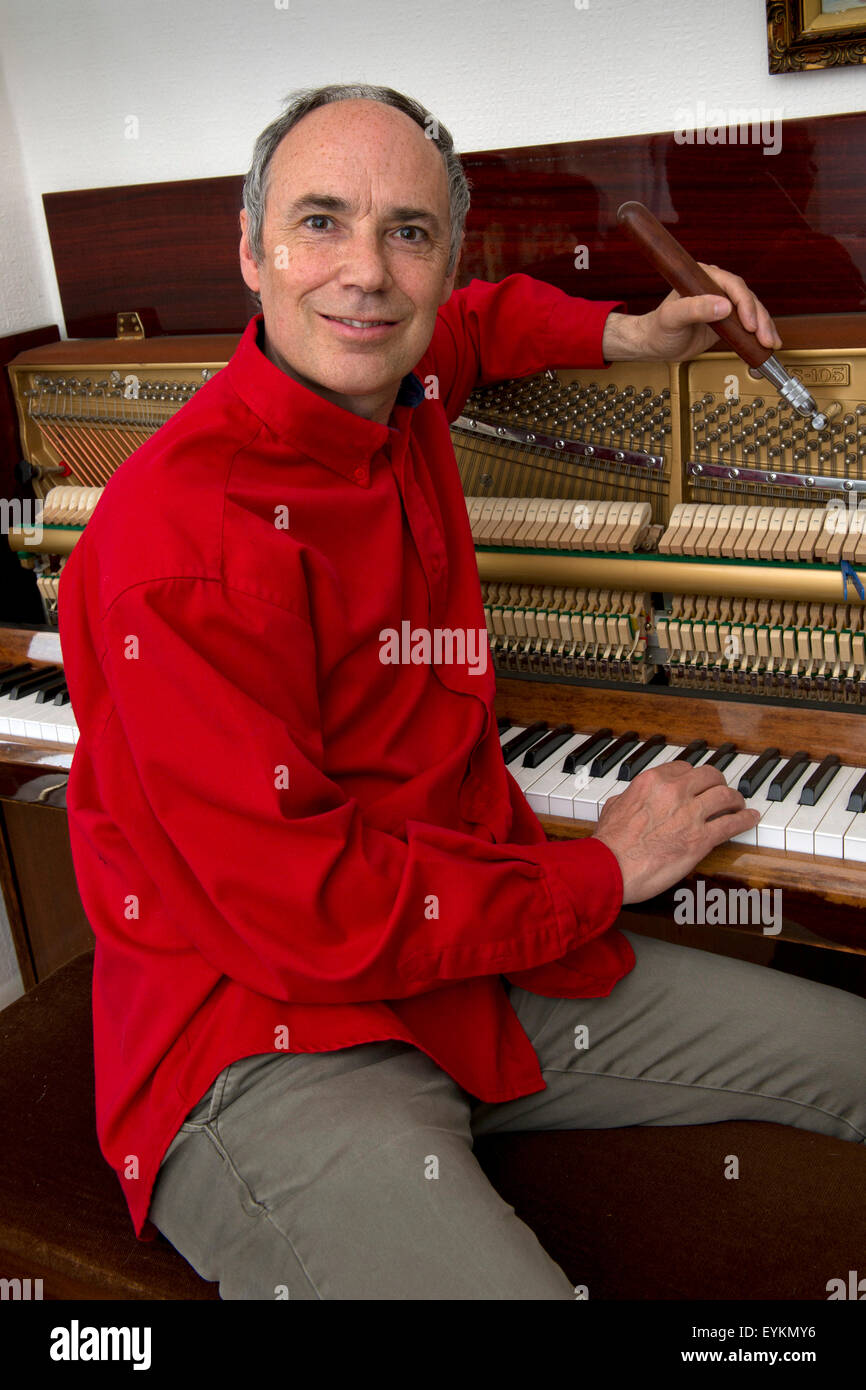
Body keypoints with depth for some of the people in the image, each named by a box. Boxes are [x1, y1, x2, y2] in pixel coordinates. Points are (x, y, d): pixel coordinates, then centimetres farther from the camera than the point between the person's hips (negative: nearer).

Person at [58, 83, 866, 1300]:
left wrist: (628, 336, 13)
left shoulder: (401, 409, 3)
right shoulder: (185, 531, -22)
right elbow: (303, 912, -24)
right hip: (271, 1037, -8)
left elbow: (458, 327, 30)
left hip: (480, 950, 8)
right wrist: (603, 871, -14)